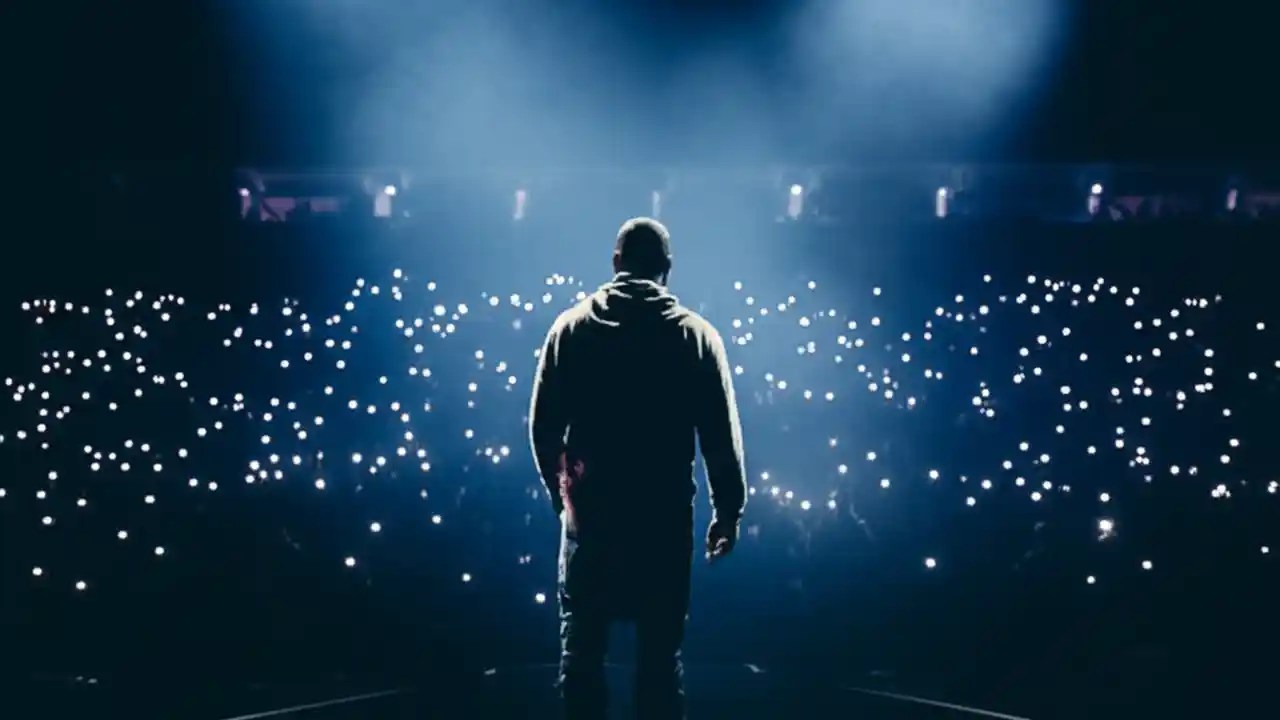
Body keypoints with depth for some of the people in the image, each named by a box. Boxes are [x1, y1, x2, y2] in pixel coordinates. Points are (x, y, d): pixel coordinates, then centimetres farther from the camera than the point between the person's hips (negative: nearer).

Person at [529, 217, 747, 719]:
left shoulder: (572, 327, 2)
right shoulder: (695, 335, -1)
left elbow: (543, 423, 3)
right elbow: (721, 436, -3)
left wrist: (559, 490, 17)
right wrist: (728, 512, 6)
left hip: (591, 510, 1)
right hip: (665, 514, -1)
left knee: (582, 642, 8)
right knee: (660, 648, 5)